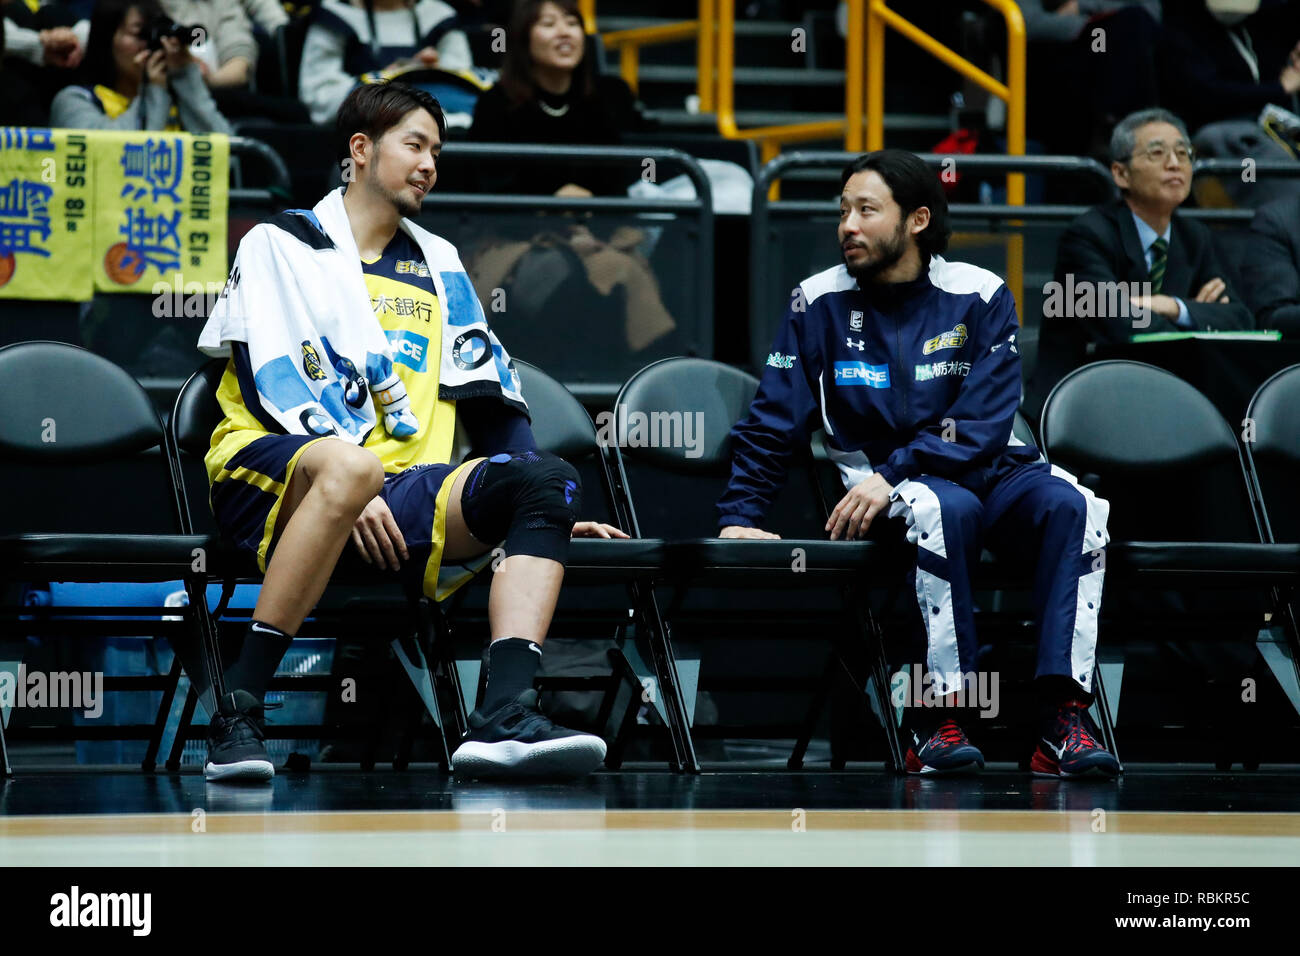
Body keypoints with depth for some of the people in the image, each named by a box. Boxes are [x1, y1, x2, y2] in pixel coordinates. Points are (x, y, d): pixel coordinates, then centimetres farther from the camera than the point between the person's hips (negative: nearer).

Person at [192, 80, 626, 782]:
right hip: (270, 475, -5)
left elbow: (489, 400, 22)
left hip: (404, 494, 5)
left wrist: (546, 505, 8)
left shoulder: (438, 266, 26)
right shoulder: (280, 245, 10)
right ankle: (237, 711, -39)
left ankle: (503, 716, -40)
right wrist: (350, 478, -18)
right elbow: (273, 384, -4)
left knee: (545, 480, -22)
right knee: (350, 466, -41)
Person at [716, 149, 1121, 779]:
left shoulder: (980, 297, -1)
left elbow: (984, 426, -9)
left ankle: (1062, 722, -35)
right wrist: (739, 517, -4)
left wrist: (892, 475, -21)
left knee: (1072, 506, -30)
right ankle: (934, 720, -33)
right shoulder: (821, 304, 1)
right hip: (879, 486, -2)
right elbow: (773, 422, 6)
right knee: (946, 508, -37)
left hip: (988, 471, 2)